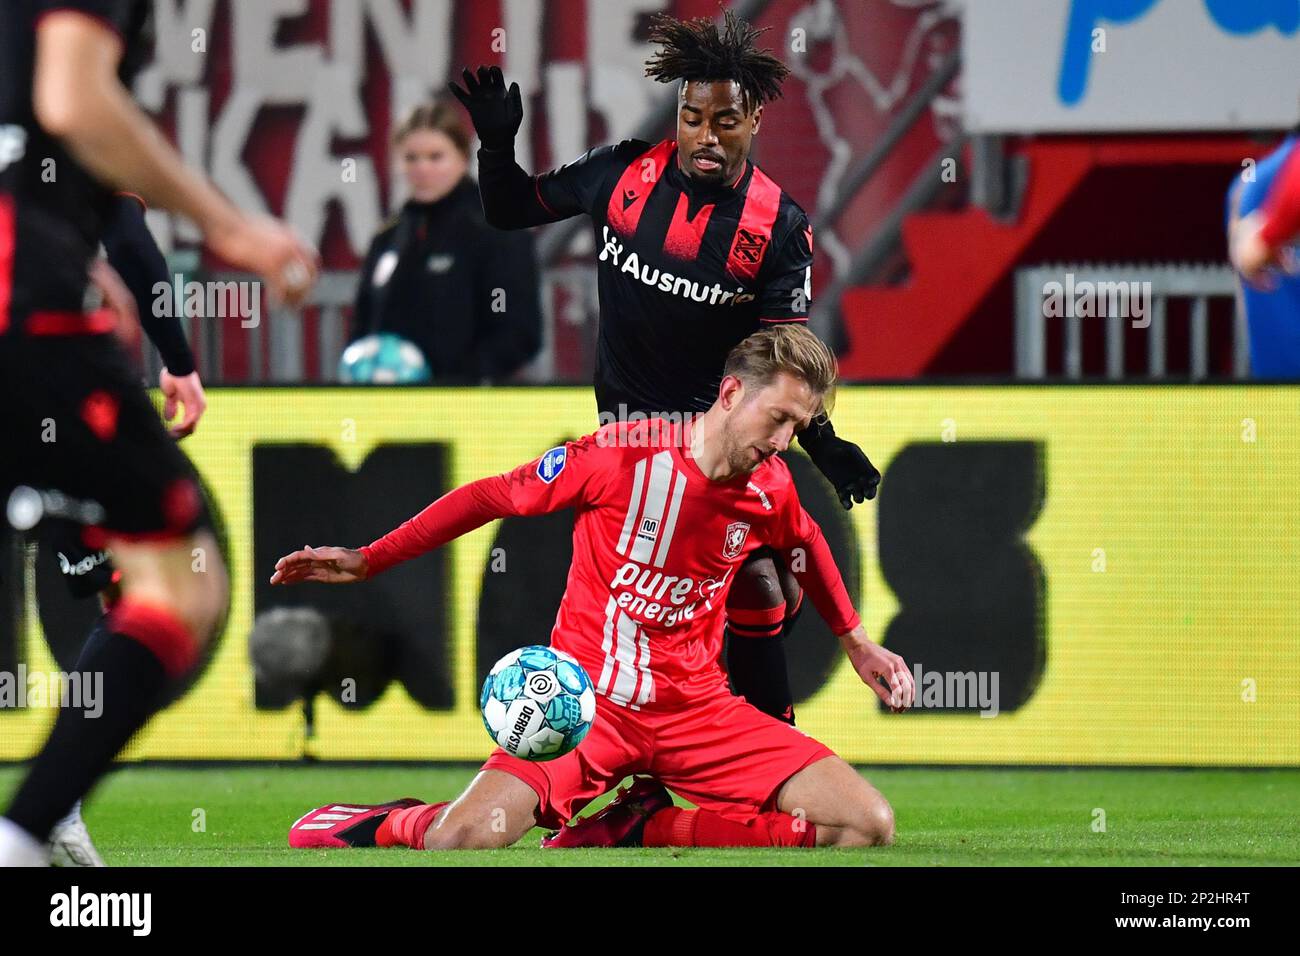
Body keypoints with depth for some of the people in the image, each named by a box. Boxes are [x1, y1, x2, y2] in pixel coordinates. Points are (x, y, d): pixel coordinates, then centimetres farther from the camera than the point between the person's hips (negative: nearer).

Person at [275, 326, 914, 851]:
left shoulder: (771, 489, 0)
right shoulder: (623, 454, -13)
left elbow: (806, 544, 26)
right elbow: (492, 496, -2)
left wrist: (855, 642, 28)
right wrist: (368, 561, -2)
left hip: (695, 706, 4)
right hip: (588, 701, -4)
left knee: (868, 824, -14)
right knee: (463, 839, -29)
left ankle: (645, 827, 0)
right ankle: (389, 824, 12)